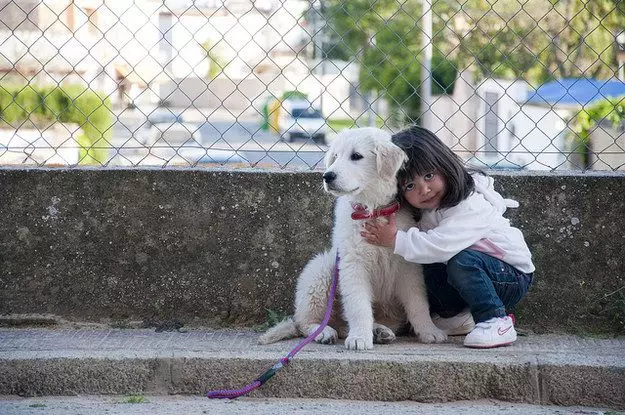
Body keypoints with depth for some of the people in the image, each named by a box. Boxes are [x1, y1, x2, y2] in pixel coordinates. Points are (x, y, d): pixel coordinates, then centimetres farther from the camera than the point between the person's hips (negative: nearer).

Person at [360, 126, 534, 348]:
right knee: (423, 267, -10)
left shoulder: (470, 207, -28)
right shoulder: (427, 209, -1)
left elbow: (442, 245, -40)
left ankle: (496, 321, -22)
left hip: (513, 277, -8)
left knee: (463, 261, -34)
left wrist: (396, 240, -36)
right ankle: (457, 315, 8)